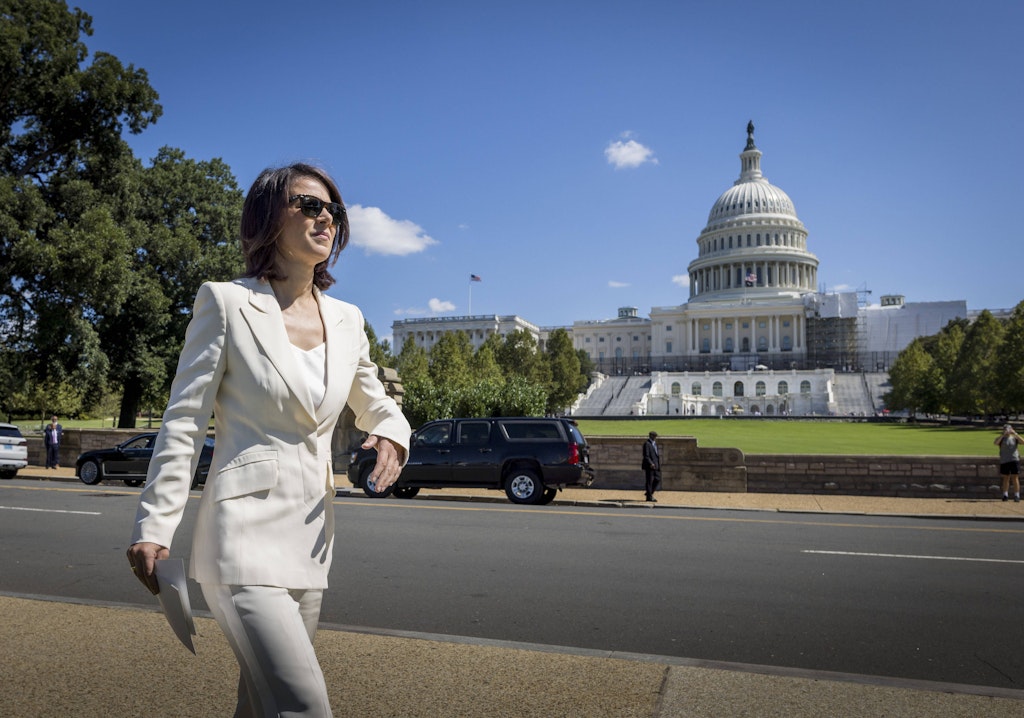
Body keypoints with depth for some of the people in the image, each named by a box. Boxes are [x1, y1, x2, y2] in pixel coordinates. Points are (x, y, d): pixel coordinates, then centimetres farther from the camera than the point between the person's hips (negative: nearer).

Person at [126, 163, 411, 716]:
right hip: (246, 528, -6)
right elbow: (183, 422, -4)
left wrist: (391, 430, 0)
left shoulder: (346, 319, 9)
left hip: (312, 533, 6)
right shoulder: (226, 303, -4)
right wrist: (153, 527, -7)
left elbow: (373, 399, 23)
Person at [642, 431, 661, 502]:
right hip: (649, 466, -9)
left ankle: (649, 493, 21)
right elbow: (646, 455, -18)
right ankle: (649, 497, 3)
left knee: (657, 479, 8)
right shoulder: (647, 444, -11)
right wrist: (651, 463, -25)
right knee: (649, 481, -3)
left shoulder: (654, 444, 18)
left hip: (655, 466, 9)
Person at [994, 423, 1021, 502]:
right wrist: (1003, 434, -21)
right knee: (1006, 478, 5)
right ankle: (1005, 495, 12)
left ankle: (1017, 496, 0)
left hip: (1014, 460, 0)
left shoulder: (1014, 438, 10)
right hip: (1004, 460, 0)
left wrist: (1015, 433, -18)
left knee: (1015, 478, -3)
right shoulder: (1001, 438, 8)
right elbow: (996, 443, -14)